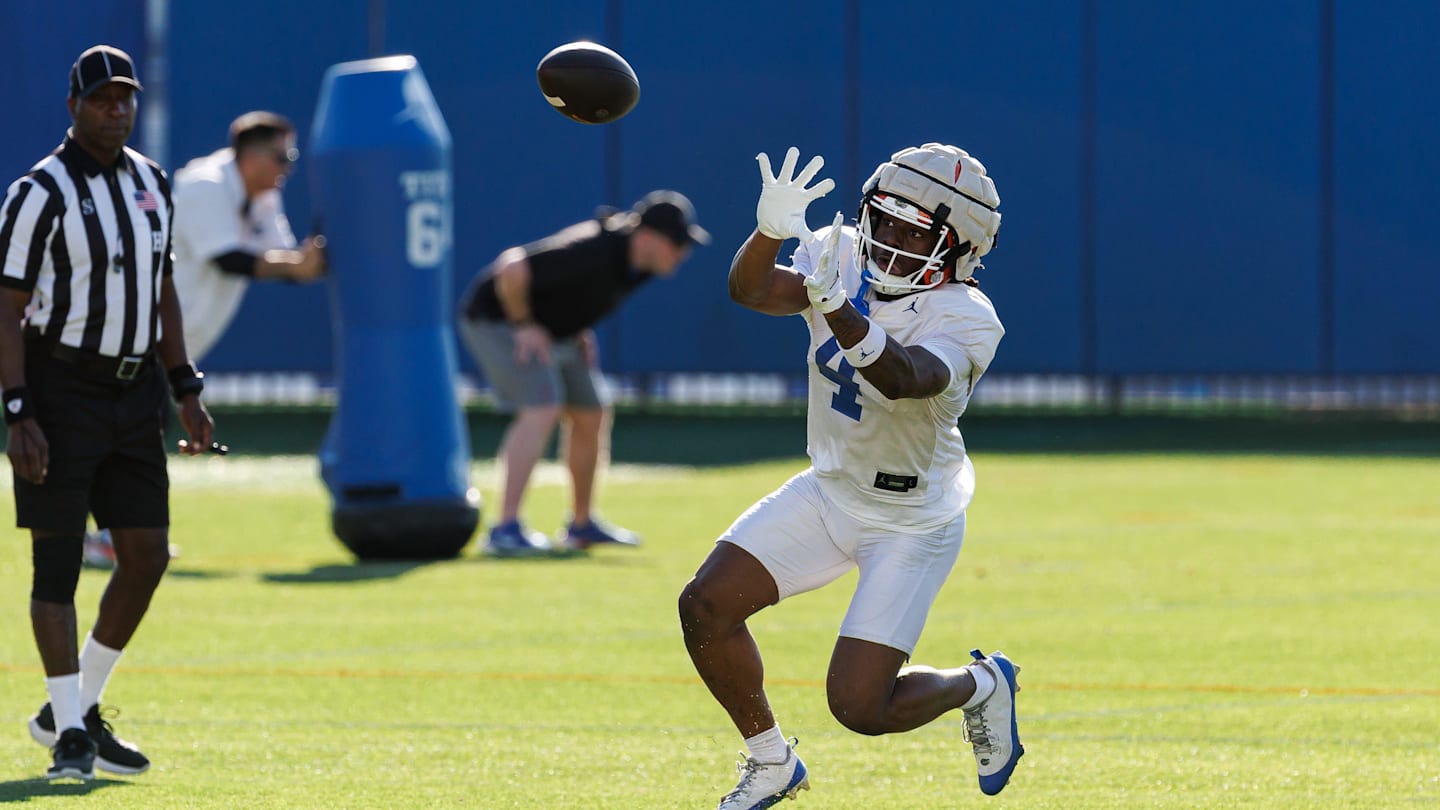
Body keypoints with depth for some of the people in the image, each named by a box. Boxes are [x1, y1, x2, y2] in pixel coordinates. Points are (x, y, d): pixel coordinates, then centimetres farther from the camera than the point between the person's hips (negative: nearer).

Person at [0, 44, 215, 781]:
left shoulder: (151, 182, 10)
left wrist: (185, 390, 14)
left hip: (134, 390, 7)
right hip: (59, 393, -7)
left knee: (147, 553, 4)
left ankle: (76, 706, 18)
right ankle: (70, 733, 1)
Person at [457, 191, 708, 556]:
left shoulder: (637, 260, -5)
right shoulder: (593, 252, -35)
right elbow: (513, 270, -41)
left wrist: (578, 329, 8)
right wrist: (522, 326, -27)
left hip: (557, 330, 10)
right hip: (498, 317, -10)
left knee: (591, 415, 14)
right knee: (541, 409, -26)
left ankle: (581, 525, 31)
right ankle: (506, 530, -30)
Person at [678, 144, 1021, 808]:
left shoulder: (965, 318, -25)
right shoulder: (844, 257, -9)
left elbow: (904, 379, -45)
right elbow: (752, 291, -23)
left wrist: (835, 305, -60)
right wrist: (769, 232, -44)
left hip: (913, 520, -6)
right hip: (829, 492, 6)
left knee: (858, 705, -11)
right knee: (706, 606, -8)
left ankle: (980, 686, 22)